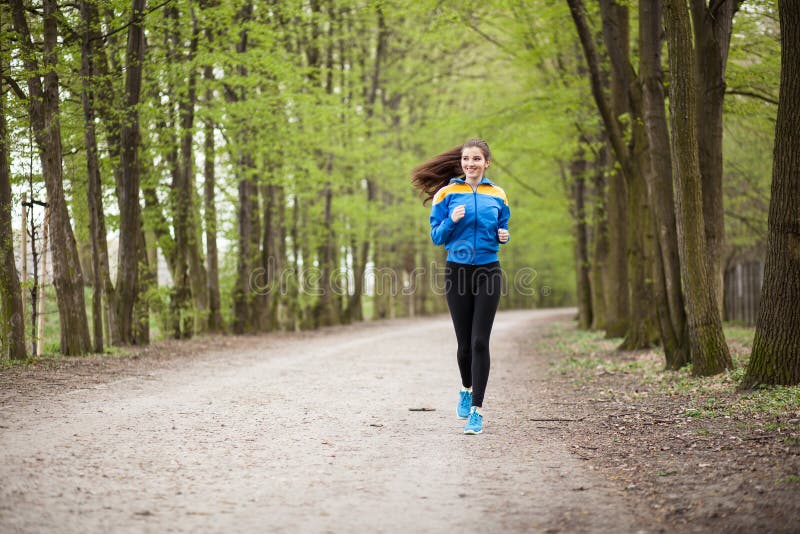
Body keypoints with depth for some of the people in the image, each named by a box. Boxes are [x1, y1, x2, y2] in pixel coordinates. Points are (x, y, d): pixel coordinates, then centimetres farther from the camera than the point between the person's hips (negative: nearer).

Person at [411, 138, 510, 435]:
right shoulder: (447, 194, 2)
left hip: (488, 273, 0)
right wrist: (451, 221, -17)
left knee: (480, 342, -7)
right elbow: (436, 237, 2)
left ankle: (476, 410, -5)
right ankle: (467, 390, 35)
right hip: (457, 271, 0)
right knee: (464, 343, 5)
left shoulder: (497, 196, 7)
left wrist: (503, 236, -6)